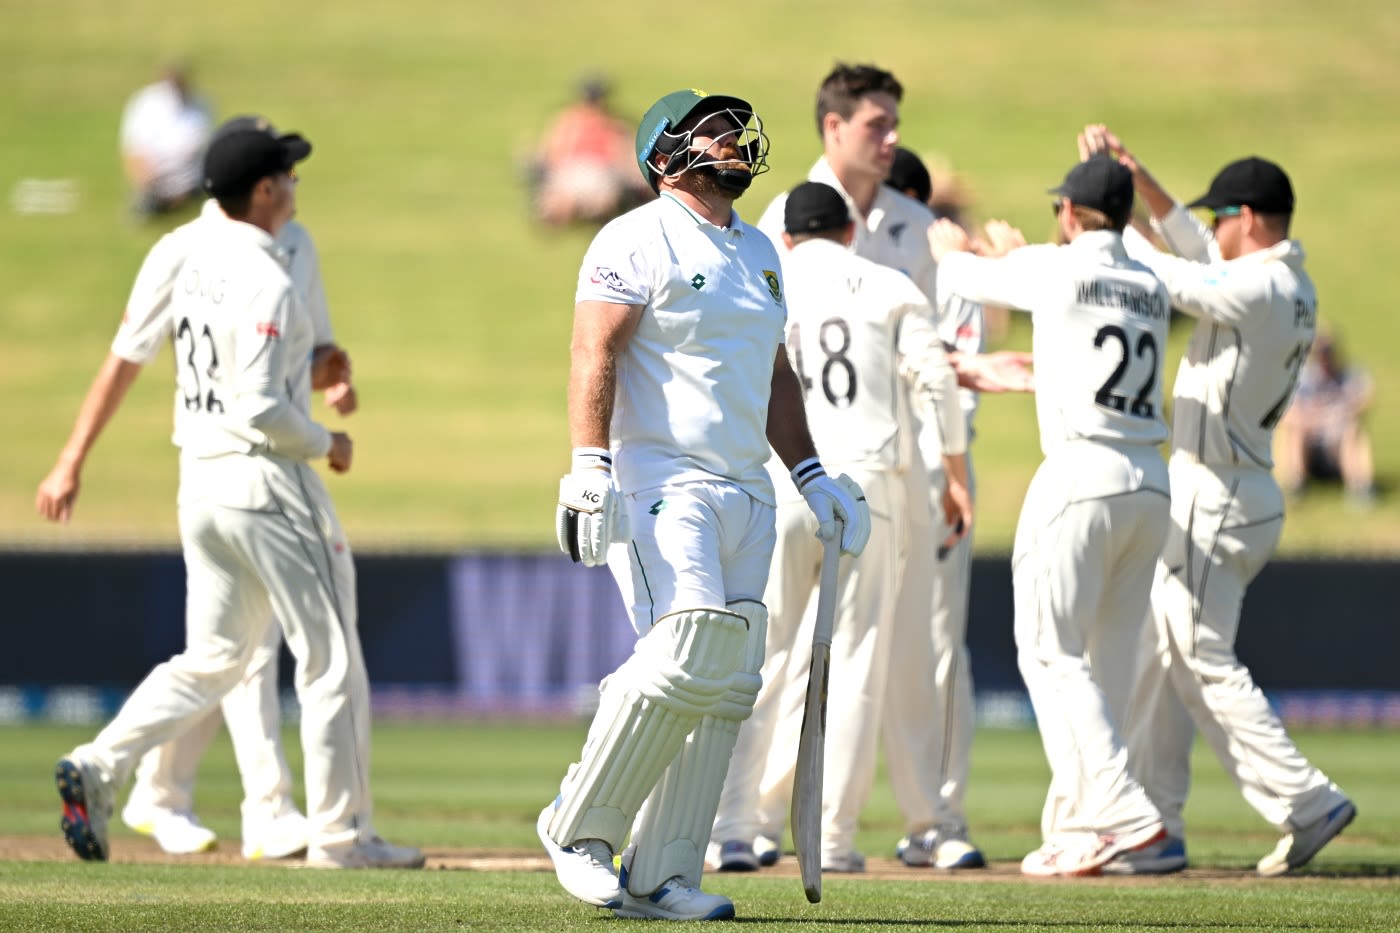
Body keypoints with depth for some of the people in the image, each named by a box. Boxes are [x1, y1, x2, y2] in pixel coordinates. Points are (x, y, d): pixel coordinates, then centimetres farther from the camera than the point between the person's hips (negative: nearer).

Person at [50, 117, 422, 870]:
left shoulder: (195, 262, 10)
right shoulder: (263, 280, -17)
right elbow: (260, 406, -22)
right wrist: (325, 444, -7)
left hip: (198, 481, 8)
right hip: (265, 480, -8)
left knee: (212, 659, 13)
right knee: (331, 660, 2)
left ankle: (98, 767, -4)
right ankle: (340, 833, 5)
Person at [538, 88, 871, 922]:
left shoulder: (760, 253, 20)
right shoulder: (637, 242, -4)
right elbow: (595, 359, -12)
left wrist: (812, 476, 19)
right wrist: (591, 470, -22)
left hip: (746, 492, 8)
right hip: (660, 481, -8)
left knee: (729, 683, 0)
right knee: (688, 655, -21)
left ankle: (660, 877, 2)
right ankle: (580, 826, -6)